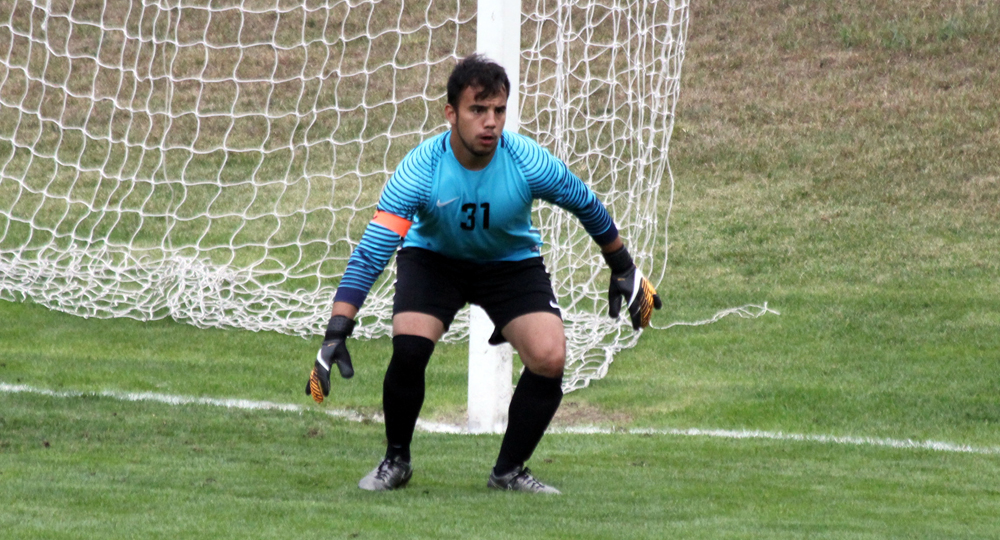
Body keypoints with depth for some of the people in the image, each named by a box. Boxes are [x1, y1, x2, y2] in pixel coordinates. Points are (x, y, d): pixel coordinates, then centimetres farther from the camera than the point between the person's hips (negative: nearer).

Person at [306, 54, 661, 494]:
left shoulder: (528, 162, -27)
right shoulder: (420, 169, -31)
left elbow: (587, 207, -6)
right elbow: (369, 254, -32)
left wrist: (624, 271, 4)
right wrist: (335, 334, -40)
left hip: (511, 263, 1)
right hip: (433, 257, -1)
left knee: (550, 359, -20)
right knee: (408, 349, -26)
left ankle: (509, 471, 3)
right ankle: (396, 462, 1)